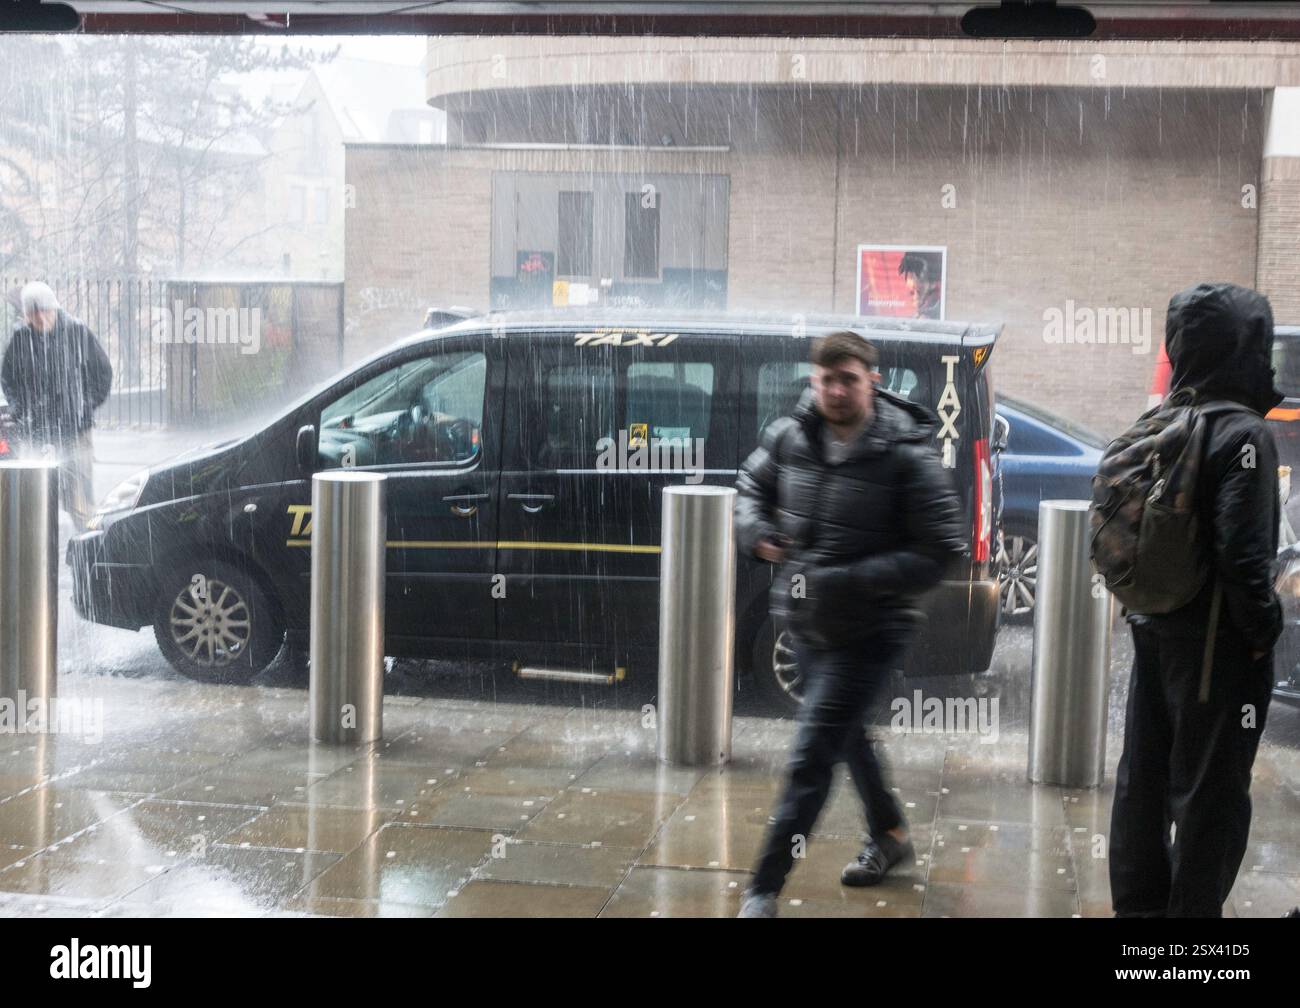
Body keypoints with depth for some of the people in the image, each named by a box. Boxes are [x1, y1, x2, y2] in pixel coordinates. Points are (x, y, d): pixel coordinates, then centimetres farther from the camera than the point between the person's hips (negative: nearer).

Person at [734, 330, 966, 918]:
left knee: (811, 757, -11)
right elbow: (752, 487, 14)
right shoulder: (789, 435, -4)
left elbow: (940, 553, -17)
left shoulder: (906, 455, -18)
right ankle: (889, 835, 48)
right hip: (805, 623, 6)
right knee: (845, 735, 25)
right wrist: (756, 530, -9)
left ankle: (763, 890, -5)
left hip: (868, 631, -6)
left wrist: (853, 580, -26)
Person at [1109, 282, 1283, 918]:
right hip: (1216, 644, -8)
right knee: (1211, 793, 3)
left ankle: (1138, 901, 28)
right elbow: (1242, 555, -22)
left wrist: (1142, 602, 16)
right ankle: (1194, 908, 9)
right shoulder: (1242, 435, -17)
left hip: (1152, 632, 8)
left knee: (1142, 779, 16)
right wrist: (1264, 629, -10)